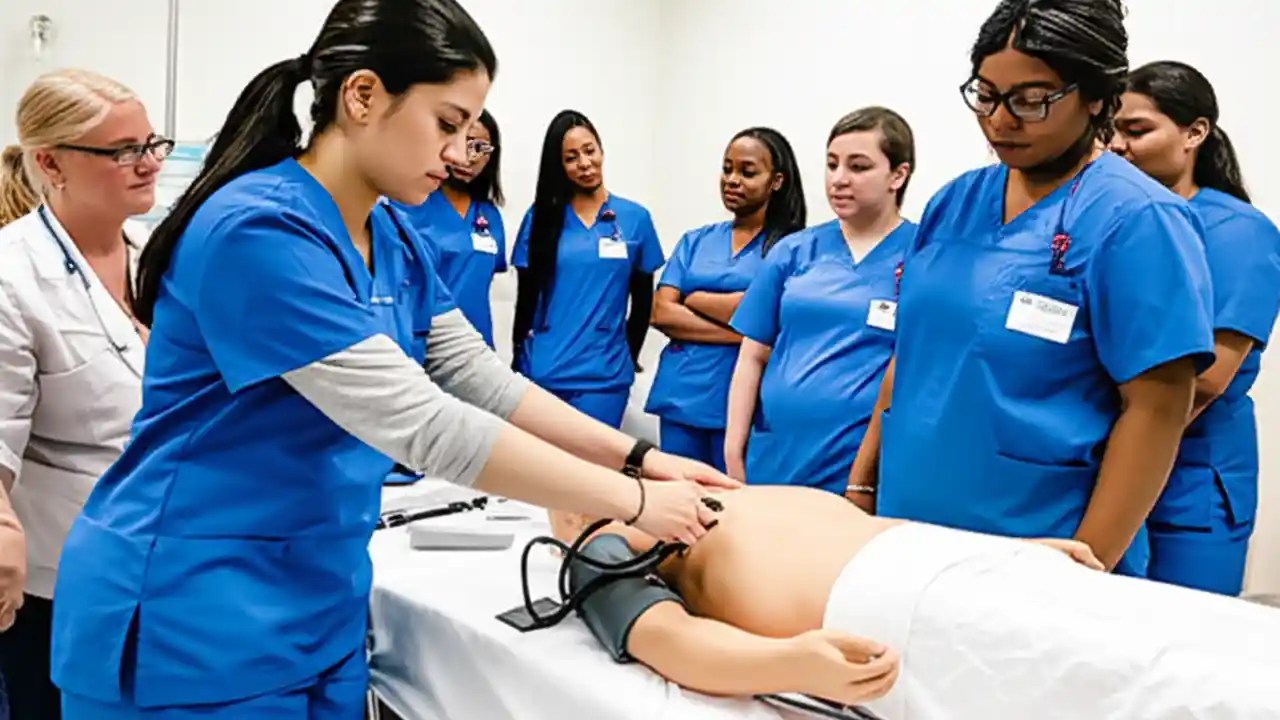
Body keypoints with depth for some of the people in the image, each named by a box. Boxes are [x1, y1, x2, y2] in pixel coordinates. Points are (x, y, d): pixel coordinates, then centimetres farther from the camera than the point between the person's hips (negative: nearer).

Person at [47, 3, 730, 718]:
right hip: (192, 614, -8)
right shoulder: (258, 230, -24)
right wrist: (633, 500, -22)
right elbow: (419, 424, -28)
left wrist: (639, 456, -4)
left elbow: (483, 382, 4)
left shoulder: (395, 238, 3)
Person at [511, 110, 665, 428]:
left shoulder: (635, 218, 4)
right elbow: (526, 298, 8)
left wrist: (627, 359, 9)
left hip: (603, 375, -1)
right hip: (540, 371, 1)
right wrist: (520, 359, 8)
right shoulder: (541, 216, 5)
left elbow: (642, 301, 10)